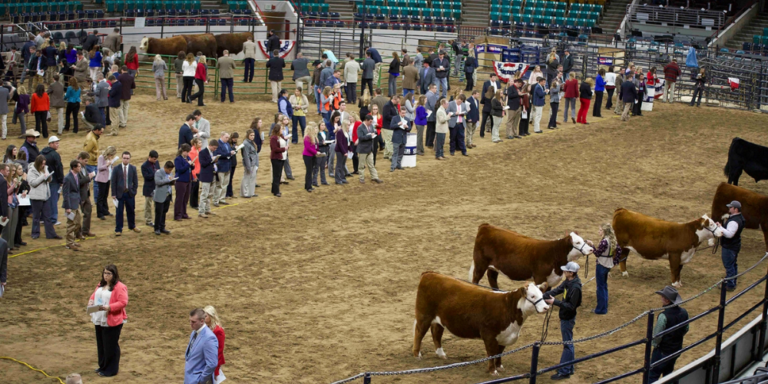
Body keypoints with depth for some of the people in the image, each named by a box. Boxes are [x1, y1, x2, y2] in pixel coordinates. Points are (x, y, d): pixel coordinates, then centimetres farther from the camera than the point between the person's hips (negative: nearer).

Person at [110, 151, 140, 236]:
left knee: (131, 211, 12)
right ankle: (118, 229, 7)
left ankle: (132, 226, 32)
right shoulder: (116, 169, -2)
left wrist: (134, 191, -2)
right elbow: (113, 182, -3)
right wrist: (114, 194, -8)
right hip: (120, 193, -2)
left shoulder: (133, 168, 3)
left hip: (130, 193, 2)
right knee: (119, 212, -1)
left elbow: (135, 181, 7)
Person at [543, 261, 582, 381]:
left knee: (567, 344, 0)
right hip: (565, 317, 10)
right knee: (568, 343, 18)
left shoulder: (575, 287, -26)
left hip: (568, 319, -10)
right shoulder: (568, 282, 2)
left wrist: (555, 302, -26)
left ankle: (564, 372, 7)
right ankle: (569, 369, 30)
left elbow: (571, 306, -25)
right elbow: (557, 290, 5)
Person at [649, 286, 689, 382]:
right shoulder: (683, 312, -7)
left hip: (662, 352, -7)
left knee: (653, 376, 5)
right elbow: (685, 330, 8)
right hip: (677, 349, 7)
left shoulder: (663, 316, -28)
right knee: (668, 373, 24)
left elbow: (657, 336, -21)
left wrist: (654, 344, -2)